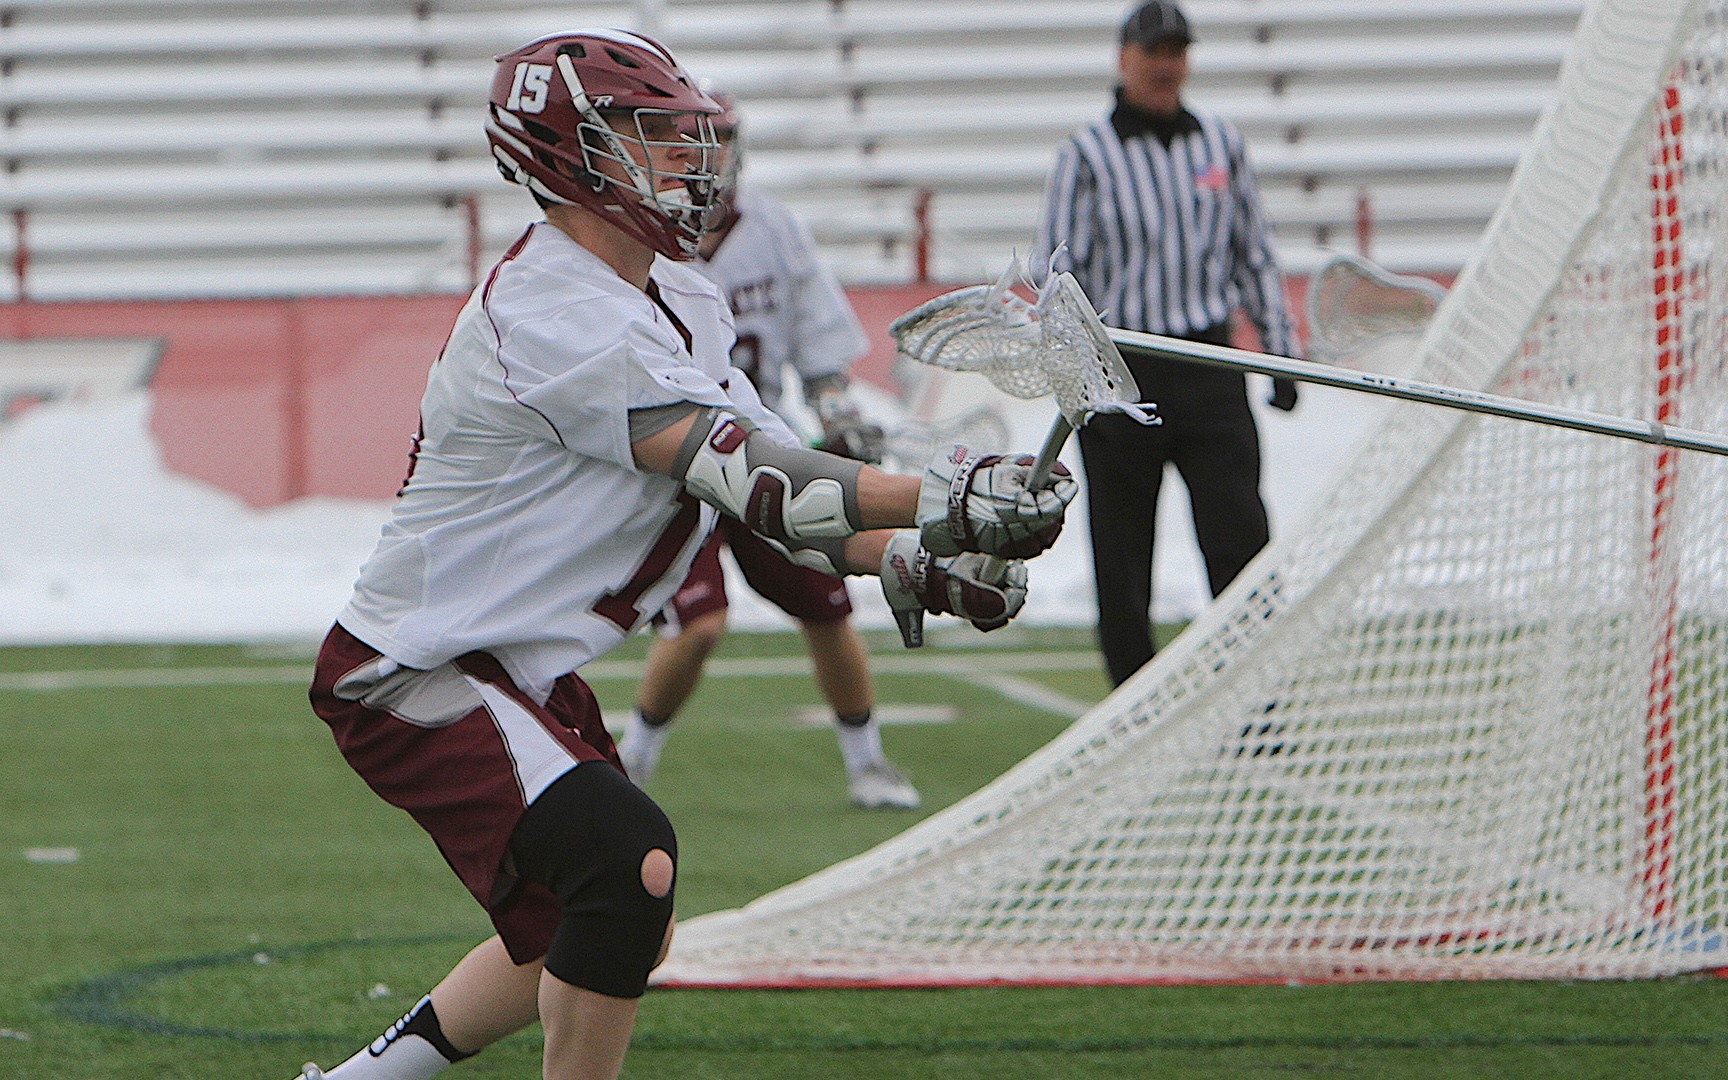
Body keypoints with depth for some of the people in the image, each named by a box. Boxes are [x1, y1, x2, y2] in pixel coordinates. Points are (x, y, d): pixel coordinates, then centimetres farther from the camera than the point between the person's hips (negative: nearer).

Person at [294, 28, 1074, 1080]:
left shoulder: (678, 300, 8)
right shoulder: (551, 317, -25)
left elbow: (775, 485, 6)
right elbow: (747, 474, -32)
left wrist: (907, 560, -11)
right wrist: (939, 499, -37)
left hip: (524, 675, 11)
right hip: (411, 677, -11)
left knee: (610, 932, 20)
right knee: (628, 863, -27)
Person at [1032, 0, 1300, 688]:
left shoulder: (1221, 143, 10)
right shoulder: (1087, 154, 0)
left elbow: (1255, 256, 17)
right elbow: (1055, 265, -3)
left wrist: (1280, 353, 12)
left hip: (1209, 367, 2)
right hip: (1119, 374, -2)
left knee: (1241, 541, -6)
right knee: (1121, 557, 4)